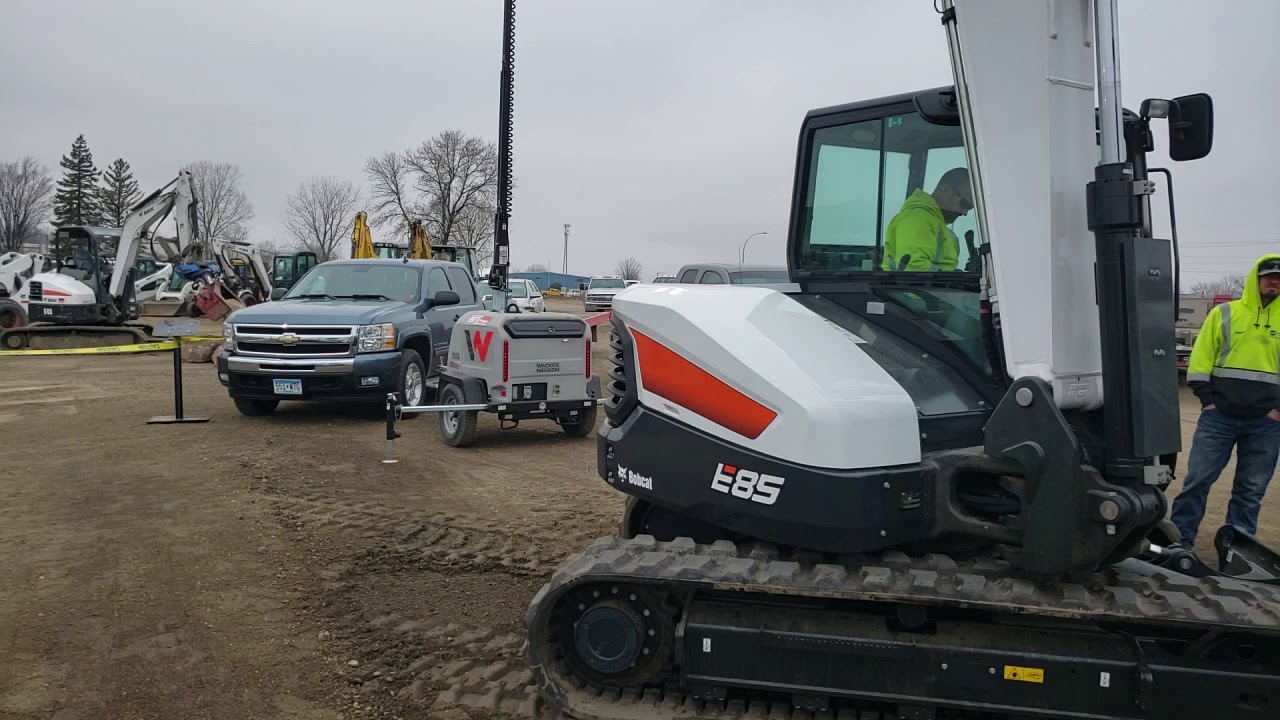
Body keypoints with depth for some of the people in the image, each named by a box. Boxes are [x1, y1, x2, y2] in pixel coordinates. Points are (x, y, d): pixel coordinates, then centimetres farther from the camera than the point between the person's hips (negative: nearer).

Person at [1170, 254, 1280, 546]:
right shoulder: (1223, 314, 4)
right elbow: (1200, 359, 2)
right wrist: (1207, 399, -5)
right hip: (1218, 417, -1)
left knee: (1251, 489, 8)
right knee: (1197, 479, -2)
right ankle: (1179, 539, 6)